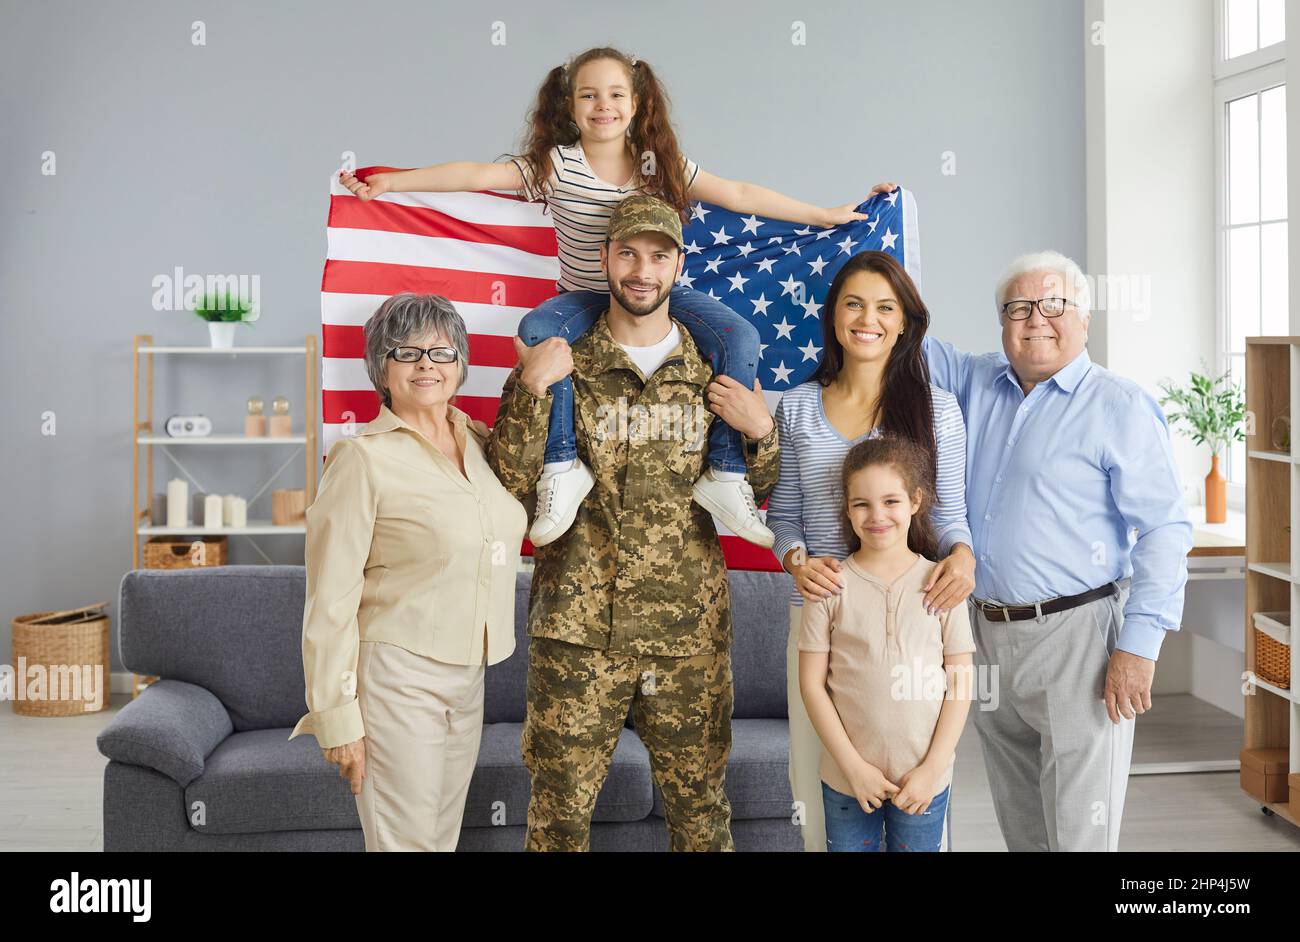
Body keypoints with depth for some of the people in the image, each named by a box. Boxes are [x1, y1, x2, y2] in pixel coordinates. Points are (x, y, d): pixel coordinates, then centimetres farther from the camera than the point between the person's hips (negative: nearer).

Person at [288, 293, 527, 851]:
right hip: (397, 674, -6)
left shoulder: (481, 442, 8)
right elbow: (331, 598, -12)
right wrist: (338, 716, -14)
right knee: (404, 843, -2)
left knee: (444, 835, 15)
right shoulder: (364, 458, -11)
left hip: (467, 675, 6)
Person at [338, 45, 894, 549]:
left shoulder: (661, 165, -1)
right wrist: (387, 182, -19)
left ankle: (724, 474, -16)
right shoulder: (555, 165, -6)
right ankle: (561, 467, -24)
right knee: (536, 331, -34)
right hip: (583, 300, -2)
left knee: (739, 337, -23)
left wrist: (827, 215, 3)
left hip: (659, 295, 2)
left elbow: (739, 195, 2)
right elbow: (478, 175, -13)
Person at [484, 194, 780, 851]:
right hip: (578, 629, -1)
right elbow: (509, 483, -6)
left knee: (699, 798, 10)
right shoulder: (564, 364, 2)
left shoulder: (713, 368, 7)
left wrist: (760, 432, -5)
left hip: (690, 628, 2)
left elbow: (755, 493, 13)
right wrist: (530, 389, -16)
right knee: (561, 804, 5)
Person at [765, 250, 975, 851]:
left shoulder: (937, 408, 3)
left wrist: (962, 554, -15)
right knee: (818, 775, 6)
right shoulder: (797, 407, 8)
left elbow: (949, 513, 6)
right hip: (820, 609, 2)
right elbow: (783, 514, 11)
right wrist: (798, 561, -9)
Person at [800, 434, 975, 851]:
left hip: (924, 778, 0)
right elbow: (812, 683, -4)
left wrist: (932, 768, -7)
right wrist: (853, 765, -9)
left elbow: (960, 684, -1)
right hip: (847, 776, 0)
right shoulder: (830, 586, -6)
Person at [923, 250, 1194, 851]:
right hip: (986, 632, 6)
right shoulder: (976, 383, 9)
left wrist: (1138, 647, -18)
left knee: (1079, 829, -1)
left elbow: (1165, 530, -12)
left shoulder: (1121, 407, -8)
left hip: (1077, 638, -6)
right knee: (1018, 823, 18)